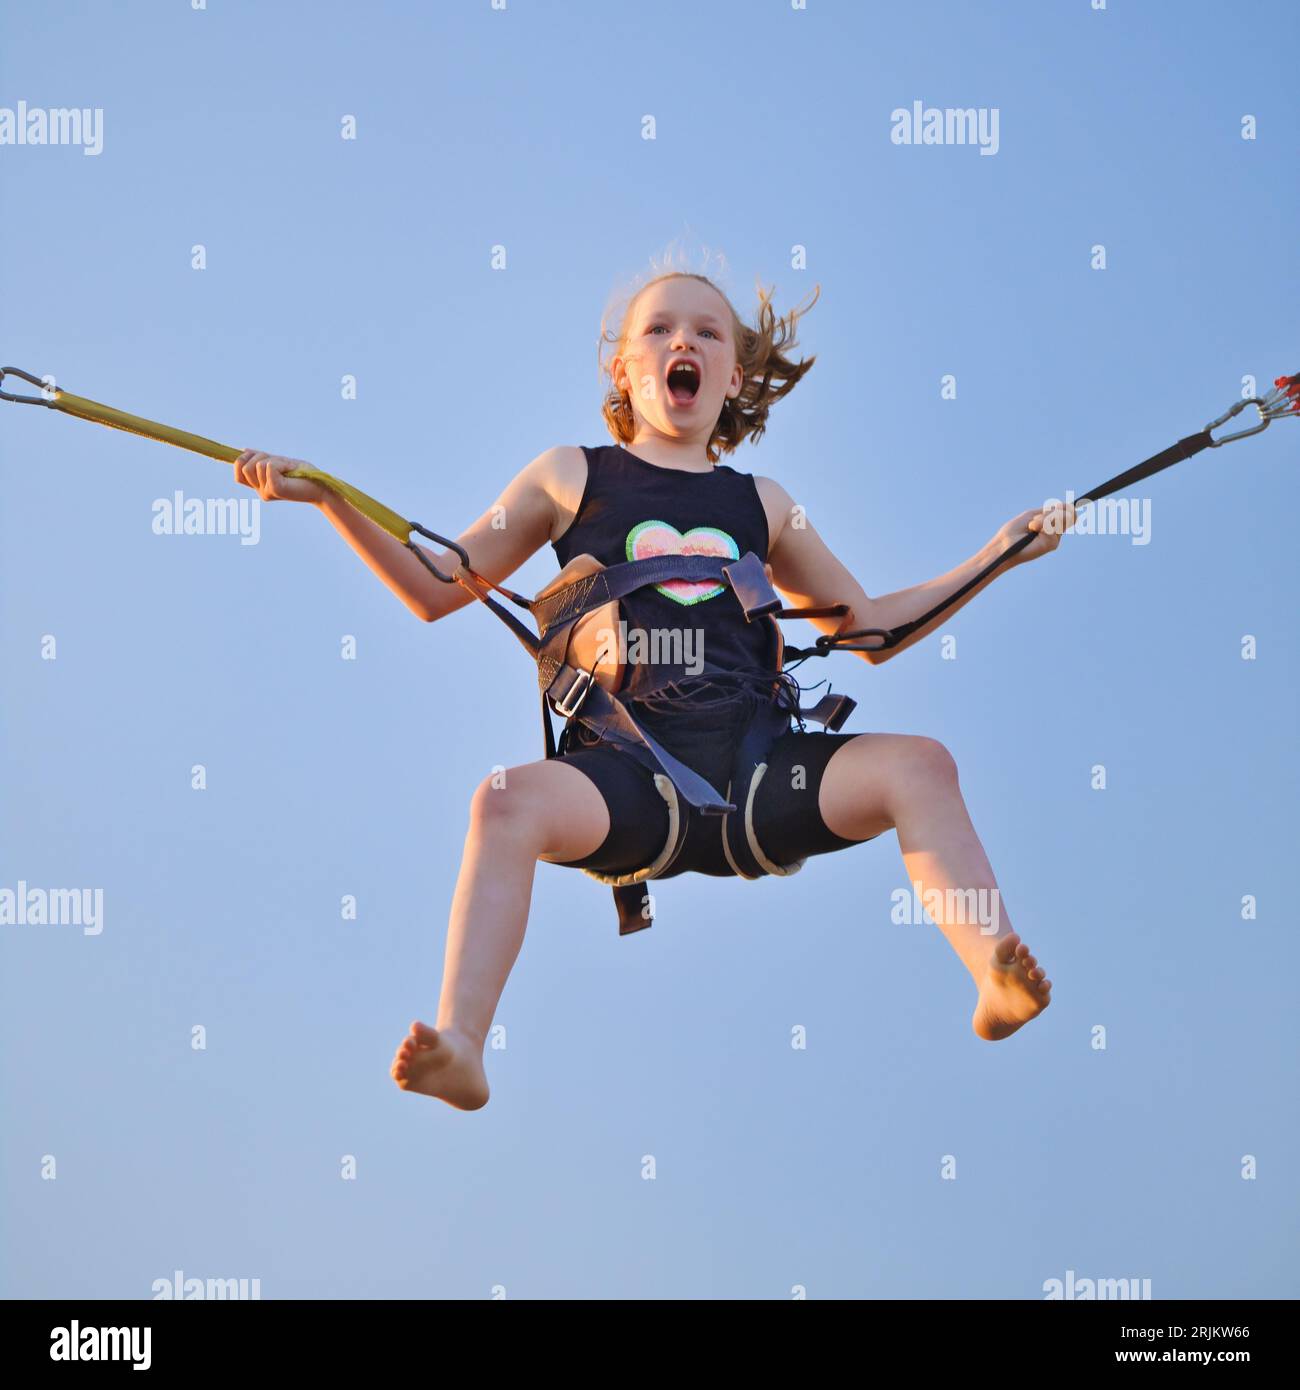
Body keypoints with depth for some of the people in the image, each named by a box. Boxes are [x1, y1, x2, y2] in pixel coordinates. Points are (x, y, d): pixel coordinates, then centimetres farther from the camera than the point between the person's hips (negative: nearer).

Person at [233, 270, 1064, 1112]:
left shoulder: (761, 503, 25)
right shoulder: (572, 479, 18)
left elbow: (874, 629, 32)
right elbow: (436, 591, 20)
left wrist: (998, 554, 25)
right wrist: (330, 499, 10)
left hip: (754, 761, 2)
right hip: (623, 767, -2)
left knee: (918, 765, -22)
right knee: (512, 799, -34)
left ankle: (1001, 983, -34)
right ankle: (460, 1051, -41)